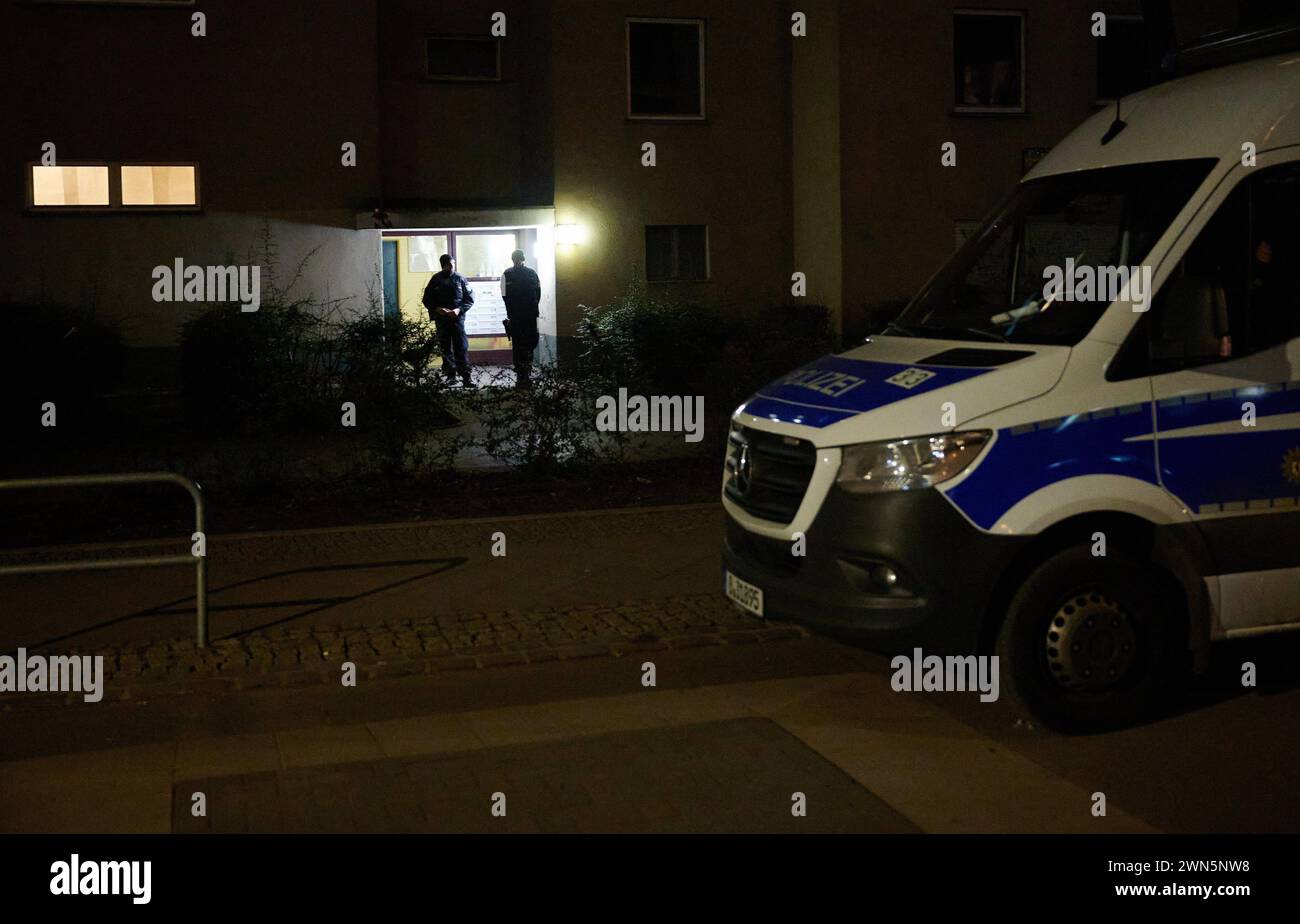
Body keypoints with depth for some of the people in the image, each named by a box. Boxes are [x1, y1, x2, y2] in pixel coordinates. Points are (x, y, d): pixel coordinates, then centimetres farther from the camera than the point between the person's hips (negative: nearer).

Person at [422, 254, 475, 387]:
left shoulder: (460, 279, 3)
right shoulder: (436, 280, 5)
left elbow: (470, 299, 3)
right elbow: (427, 300, 8)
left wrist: (459, 309, -12)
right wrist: (437, 309, -10)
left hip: (457, 317, -2)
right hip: (441, 319, 2)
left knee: (461, 347, -9)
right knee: (445, 348, 4)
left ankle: (466, 376, -11)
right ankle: (450, 375, 10)